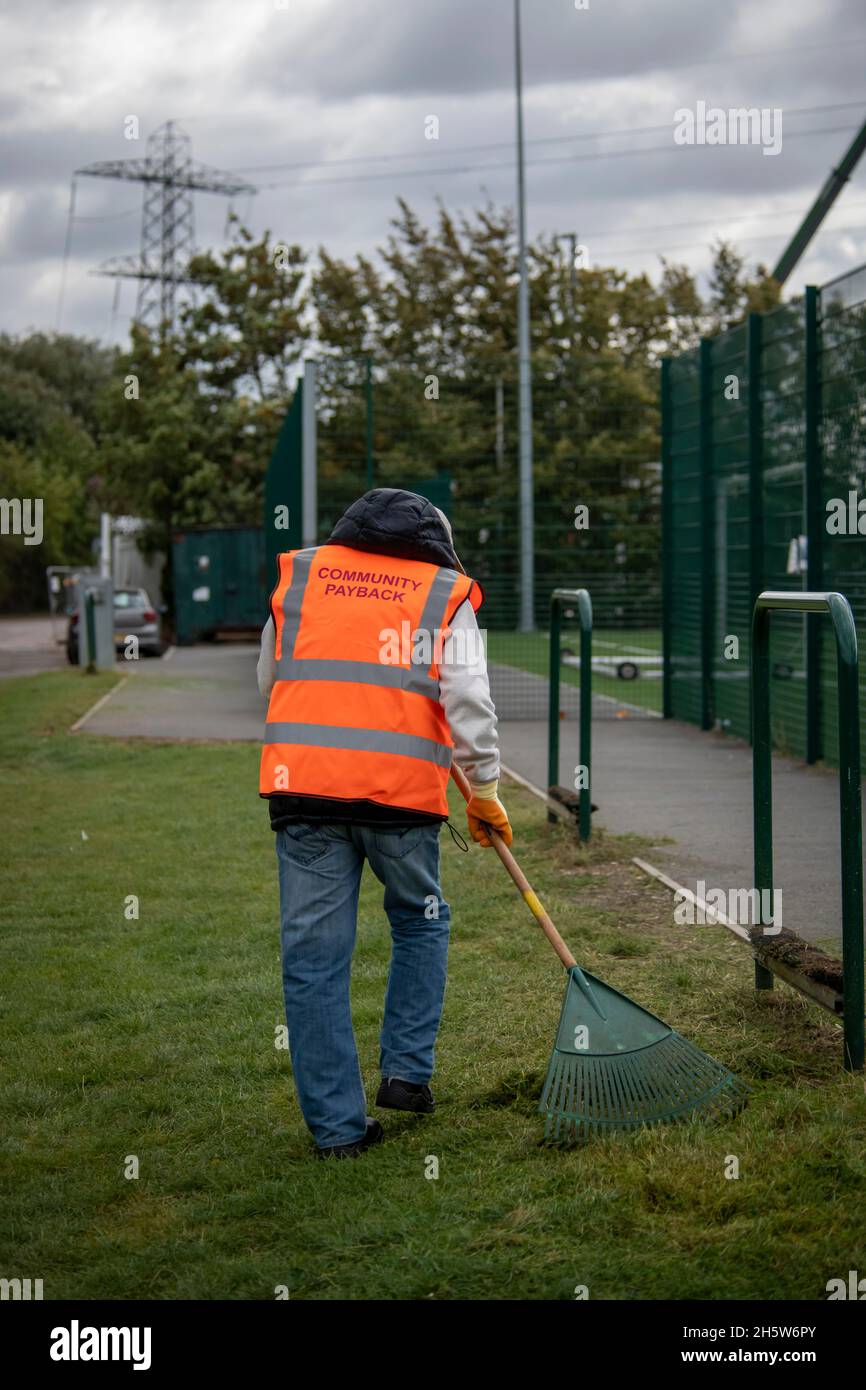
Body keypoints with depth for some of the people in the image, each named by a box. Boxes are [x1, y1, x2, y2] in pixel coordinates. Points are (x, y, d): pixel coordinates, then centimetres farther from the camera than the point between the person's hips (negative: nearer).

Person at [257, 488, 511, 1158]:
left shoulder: (298, 574, 17)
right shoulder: (446, 595, 10)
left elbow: (269, 682, 26)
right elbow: (470, 705, 2)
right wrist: (485, 792, 13)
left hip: (301, 782, 1)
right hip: (402, 789, -1)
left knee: (315, 952, 6)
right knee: (421, 922, 24)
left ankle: (337, 1123, 8)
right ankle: (407, 1071, 17)